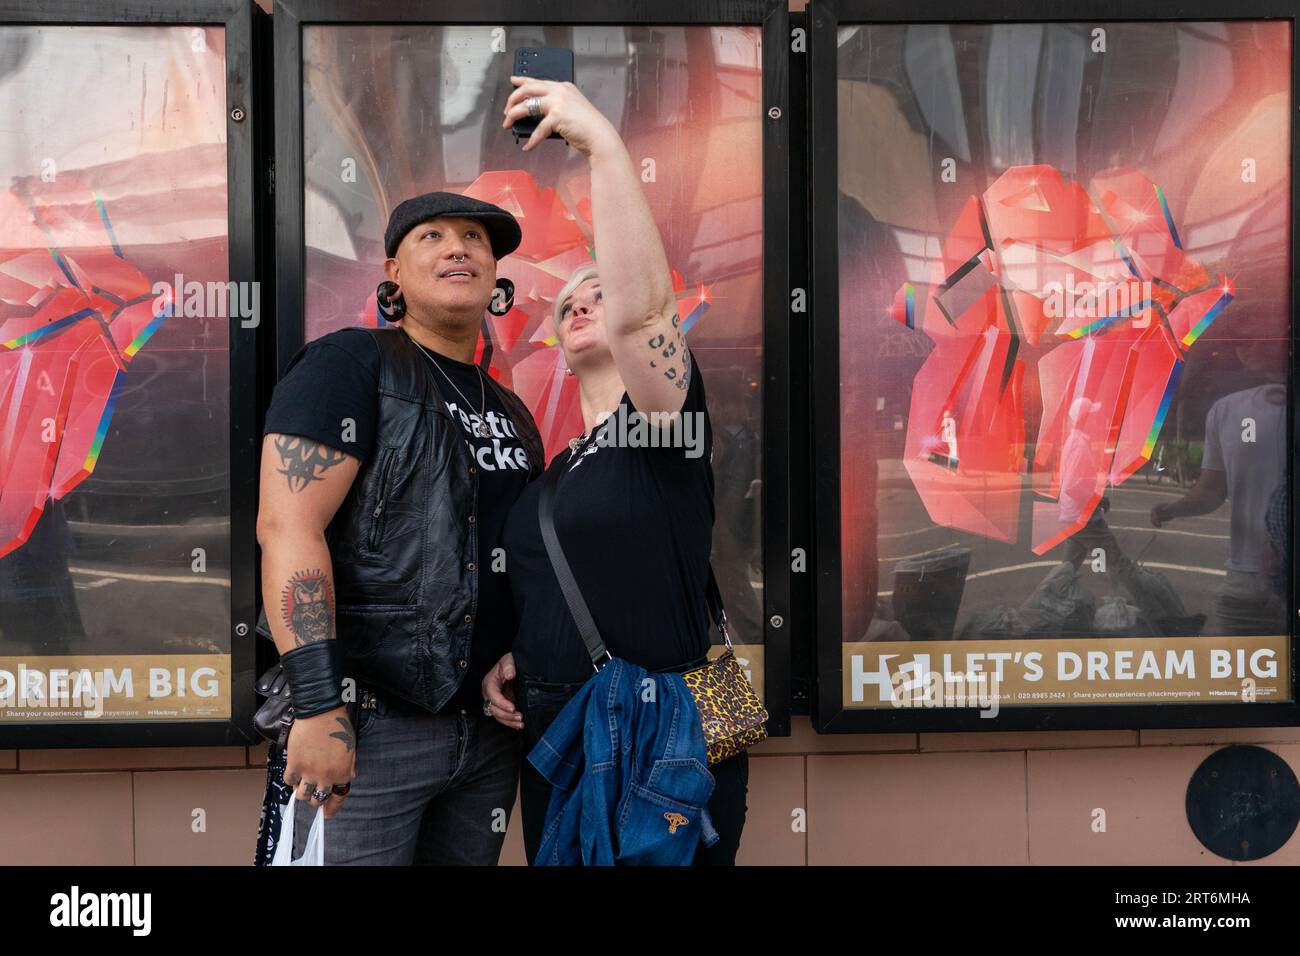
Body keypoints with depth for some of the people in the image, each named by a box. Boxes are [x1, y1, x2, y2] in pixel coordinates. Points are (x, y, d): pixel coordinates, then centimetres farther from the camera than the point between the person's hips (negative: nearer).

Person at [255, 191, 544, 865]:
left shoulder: (511, 413, 16)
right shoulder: (351, 363, -5)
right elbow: (287, 525, -16)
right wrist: (318, 706, -23)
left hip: (489, 728, 7)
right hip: (372, 726, -6)